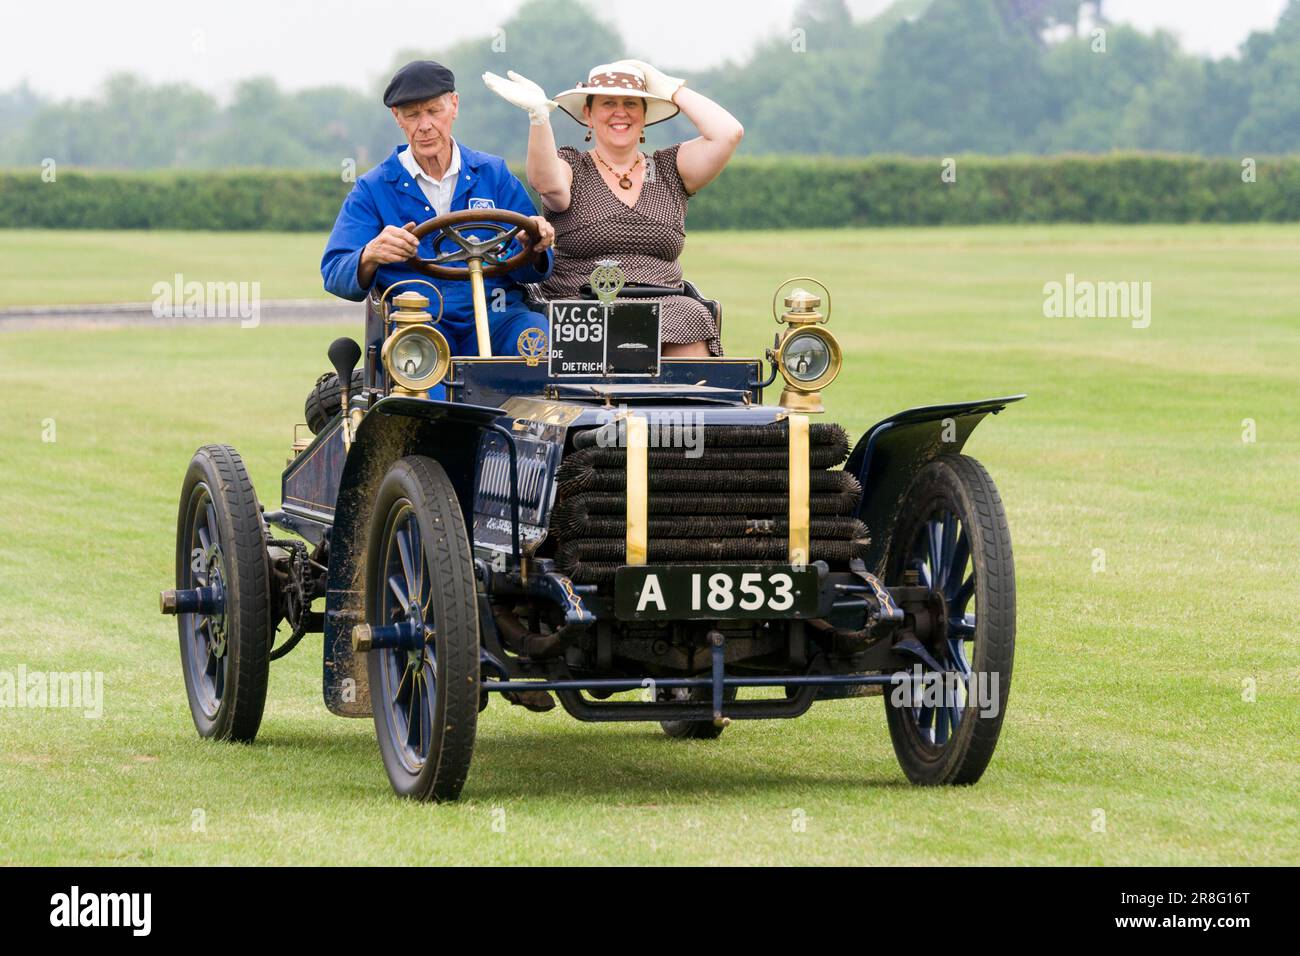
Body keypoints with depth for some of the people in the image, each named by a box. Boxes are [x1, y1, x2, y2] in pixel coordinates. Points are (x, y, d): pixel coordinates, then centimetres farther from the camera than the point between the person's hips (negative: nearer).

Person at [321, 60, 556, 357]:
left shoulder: (494, 174, 15)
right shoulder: (373, 188, 11)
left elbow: (528, 273, 12)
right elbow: (335, 275, 1)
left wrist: (533, 250, -14)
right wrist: (370, 257, -23)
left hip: (494, 318, 2)